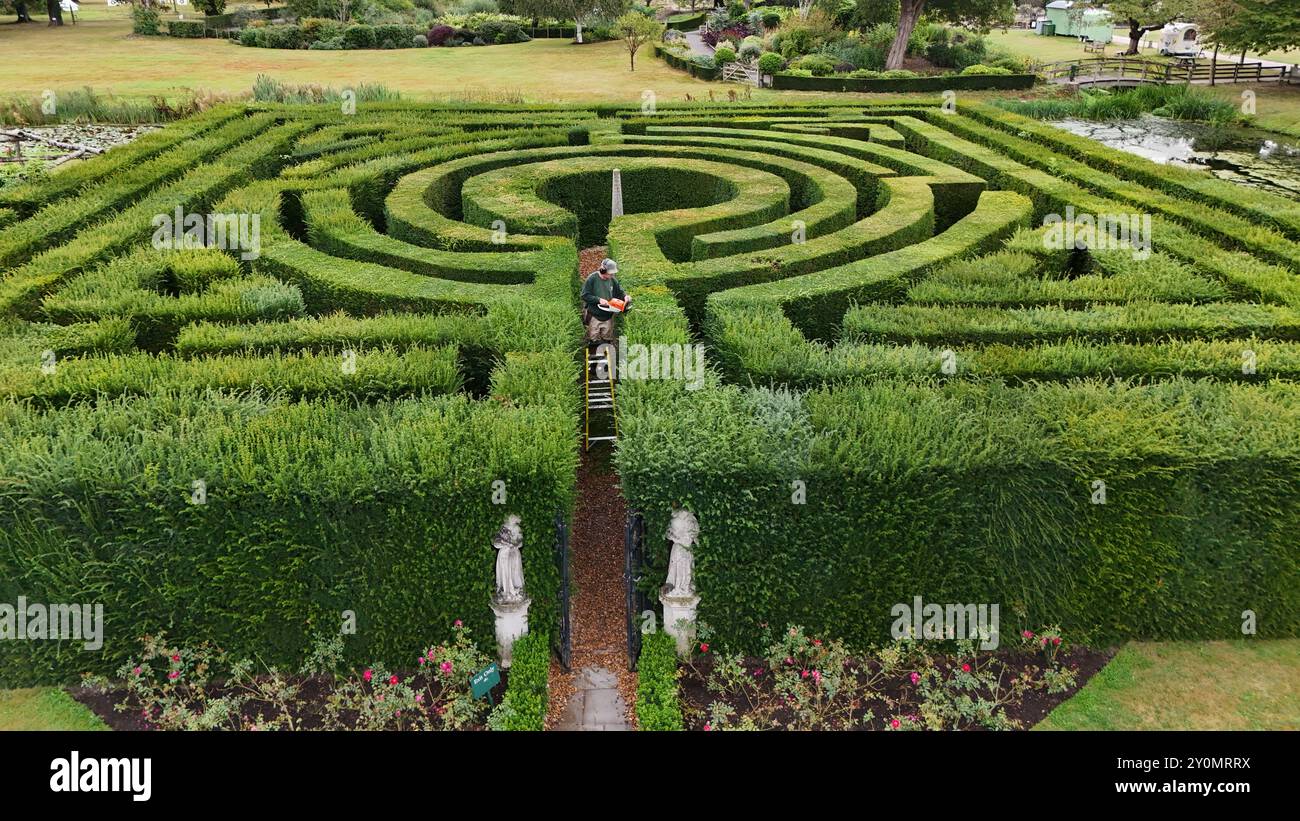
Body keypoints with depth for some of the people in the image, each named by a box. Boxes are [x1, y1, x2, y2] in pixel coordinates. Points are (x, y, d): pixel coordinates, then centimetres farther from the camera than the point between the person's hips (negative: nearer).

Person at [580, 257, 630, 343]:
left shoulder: (612, 280, 0)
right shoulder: (592, 279, -13)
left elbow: (619, 291, 14)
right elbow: (585, 295, -13)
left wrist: (625, 296, -9)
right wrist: (599, 300, -22)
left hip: (608, 316, 4)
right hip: (594, 316, -4)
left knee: (607, 340, 15)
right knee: (594, 340, 4)